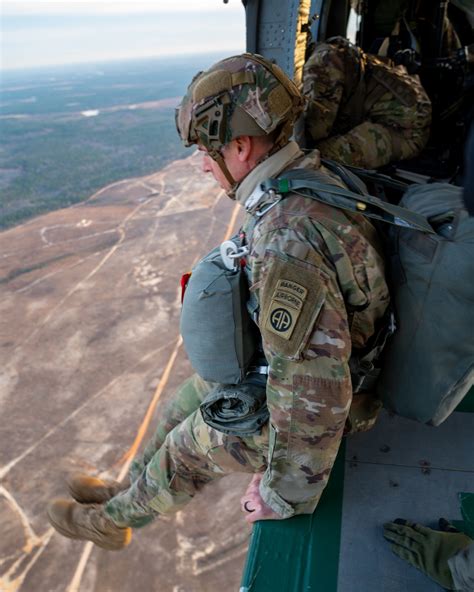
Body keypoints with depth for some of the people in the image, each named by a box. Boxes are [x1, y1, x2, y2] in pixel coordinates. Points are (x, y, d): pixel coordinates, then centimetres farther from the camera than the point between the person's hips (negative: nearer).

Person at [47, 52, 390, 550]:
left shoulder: (288, 241, -38)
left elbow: (313, 396, -35)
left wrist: (281, 495, -18)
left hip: (299, 411, -8)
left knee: (185, 450, 14)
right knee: (185, 404, 22)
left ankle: (111, 519, 46)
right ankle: (128, 492, 49)